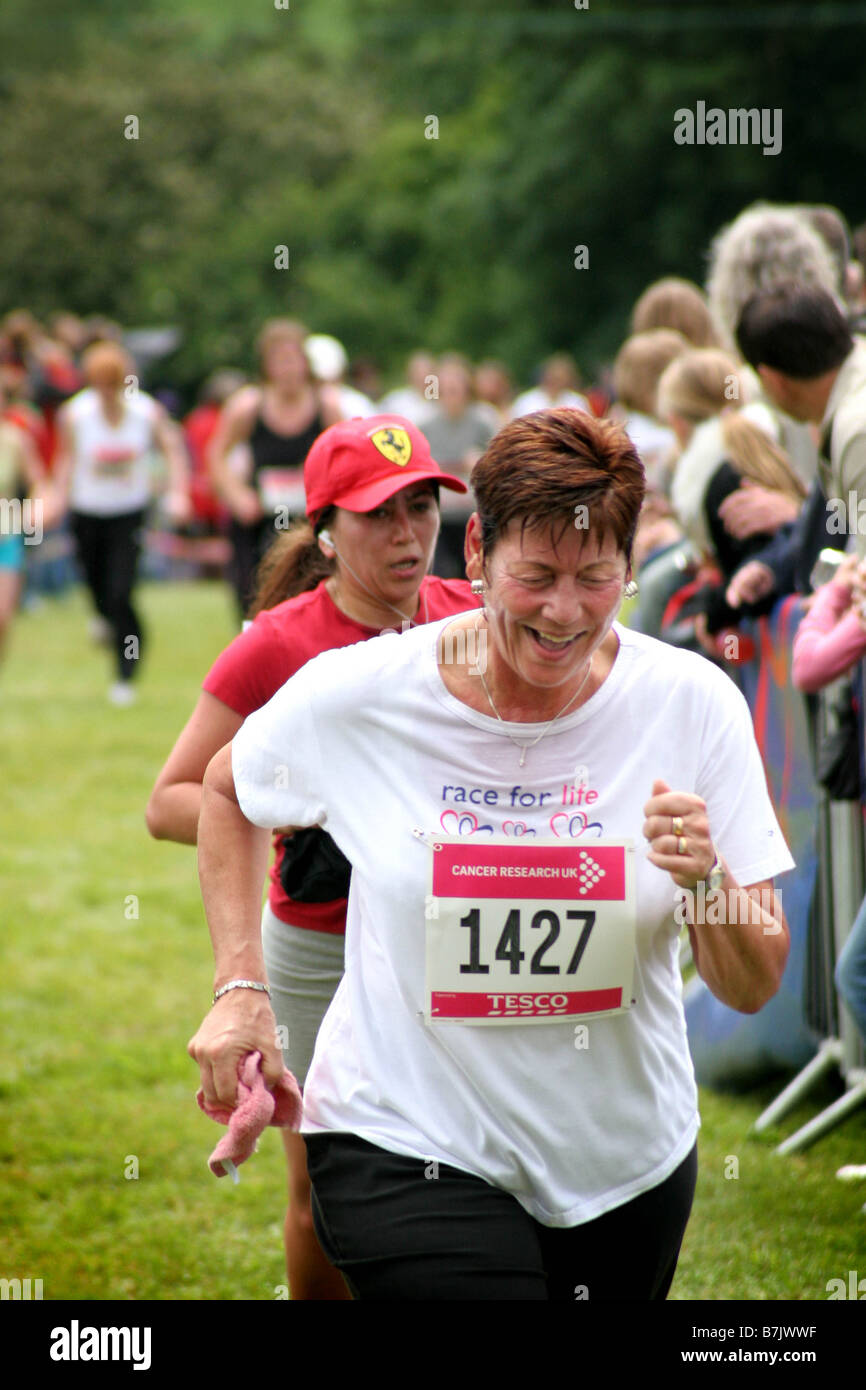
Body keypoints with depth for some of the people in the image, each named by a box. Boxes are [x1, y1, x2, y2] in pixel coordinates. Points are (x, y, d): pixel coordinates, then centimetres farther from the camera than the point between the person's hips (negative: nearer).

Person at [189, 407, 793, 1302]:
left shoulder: (691, 704, -10)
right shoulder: (355, 698, -12)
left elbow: (753, 989, -6)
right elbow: (225, 789, 11)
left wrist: (706, 882, -26)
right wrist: (239, 987, 2)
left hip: (627, 1157, 3)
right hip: (406, 1151, -3)